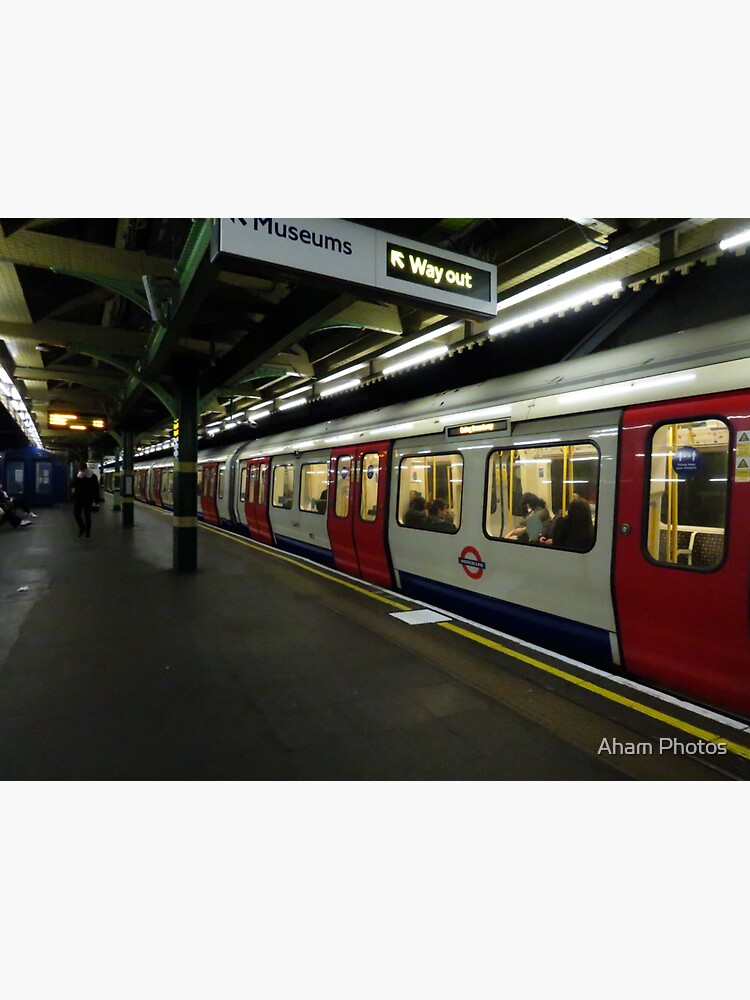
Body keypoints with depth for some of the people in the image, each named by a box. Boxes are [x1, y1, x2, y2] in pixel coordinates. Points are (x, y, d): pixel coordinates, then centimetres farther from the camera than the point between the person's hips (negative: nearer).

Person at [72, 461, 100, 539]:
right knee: (76, 514, 1)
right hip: (78, 498, 4)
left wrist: (96, 500, -9)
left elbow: (96, 489, -7)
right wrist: (78, 478, -18)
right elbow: (73, 485, -2)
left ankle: (87, 532, 11)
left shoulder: (92, 476, -8)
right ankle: (82, 528, 24)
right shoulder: (78, 475, 4)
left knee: (87, 515, 2)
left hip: (88, 499, -4)